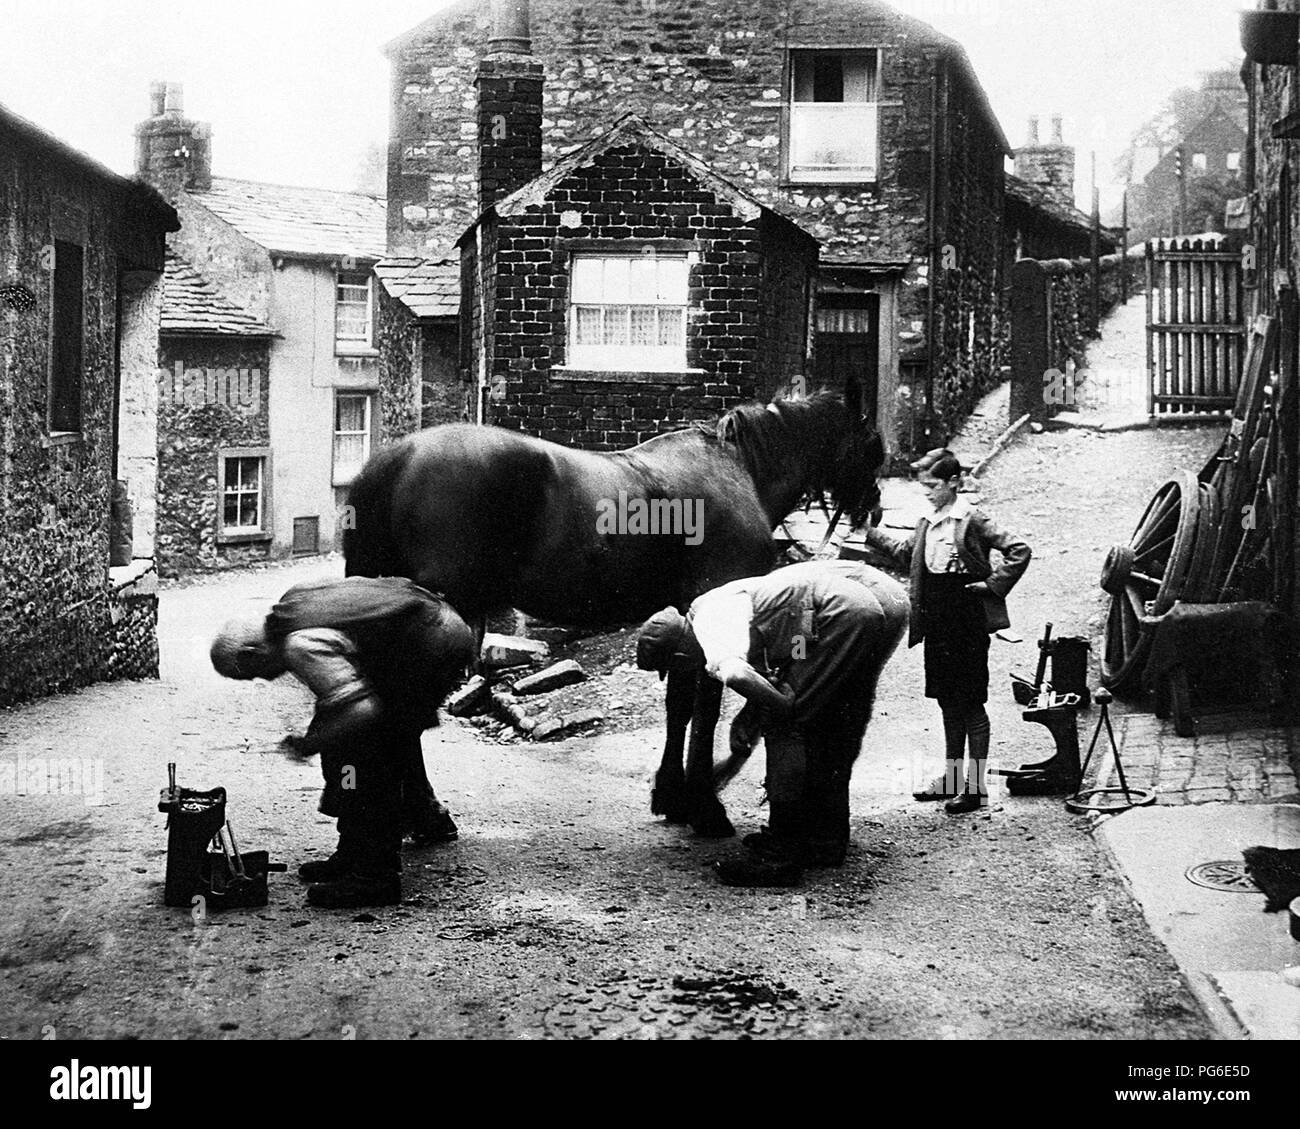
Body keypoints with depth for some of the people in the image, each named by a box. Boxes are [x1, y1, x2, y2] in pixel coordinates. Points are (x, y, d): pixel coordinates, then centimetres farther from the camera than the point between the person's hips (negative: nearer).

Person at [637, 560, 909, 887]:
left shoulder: (709, 621, -3)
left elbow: (736, 675, -27)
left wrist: (788, 711, -10)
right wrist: (739, 753, 45)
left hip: (847, 609, -10)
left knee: (785, 728, -1)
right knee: (831, 729, 23)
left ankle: (781, 858, 2)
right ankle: (826, 841, 32)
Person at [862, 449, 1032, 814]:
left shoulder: (972, 520, -12)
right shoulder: (928, 522, 10)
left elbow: (1019, 550, -15)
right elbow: (906, 554, 25)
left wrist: (993, 585, -14)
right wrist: (871, 534, 16)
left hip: (967, 623, -7)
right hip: (936, 623, 8)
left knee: (970, 704, -1)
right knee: (947, 702, 14)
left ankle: (975, 785, 5)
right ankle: (952, 777, 24)